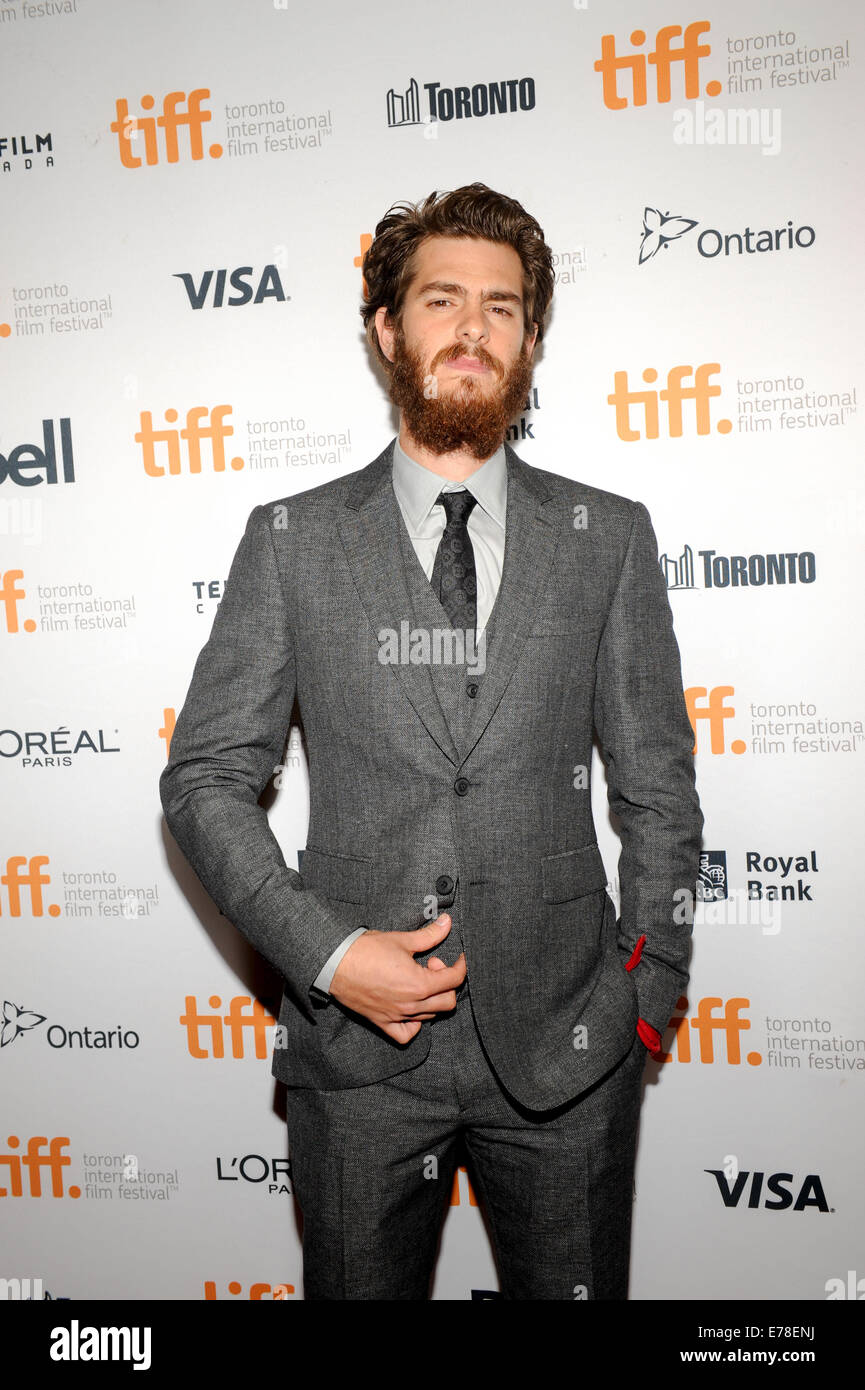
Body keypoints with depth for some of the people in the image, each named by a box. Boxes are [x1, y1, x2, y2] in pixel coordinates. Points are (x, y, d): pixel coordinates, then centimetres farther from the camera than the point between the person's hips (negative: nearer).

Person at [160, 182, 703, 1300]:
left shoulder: (609, 538, 2)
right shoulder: (293, 539, 0)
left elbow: (657, 790, 5)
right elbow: (205, 779, -1)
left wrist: (648, 995, 2)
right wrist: (327, 953, -12)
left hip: (564, 1049, 1)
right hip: (357, 1045, 0)